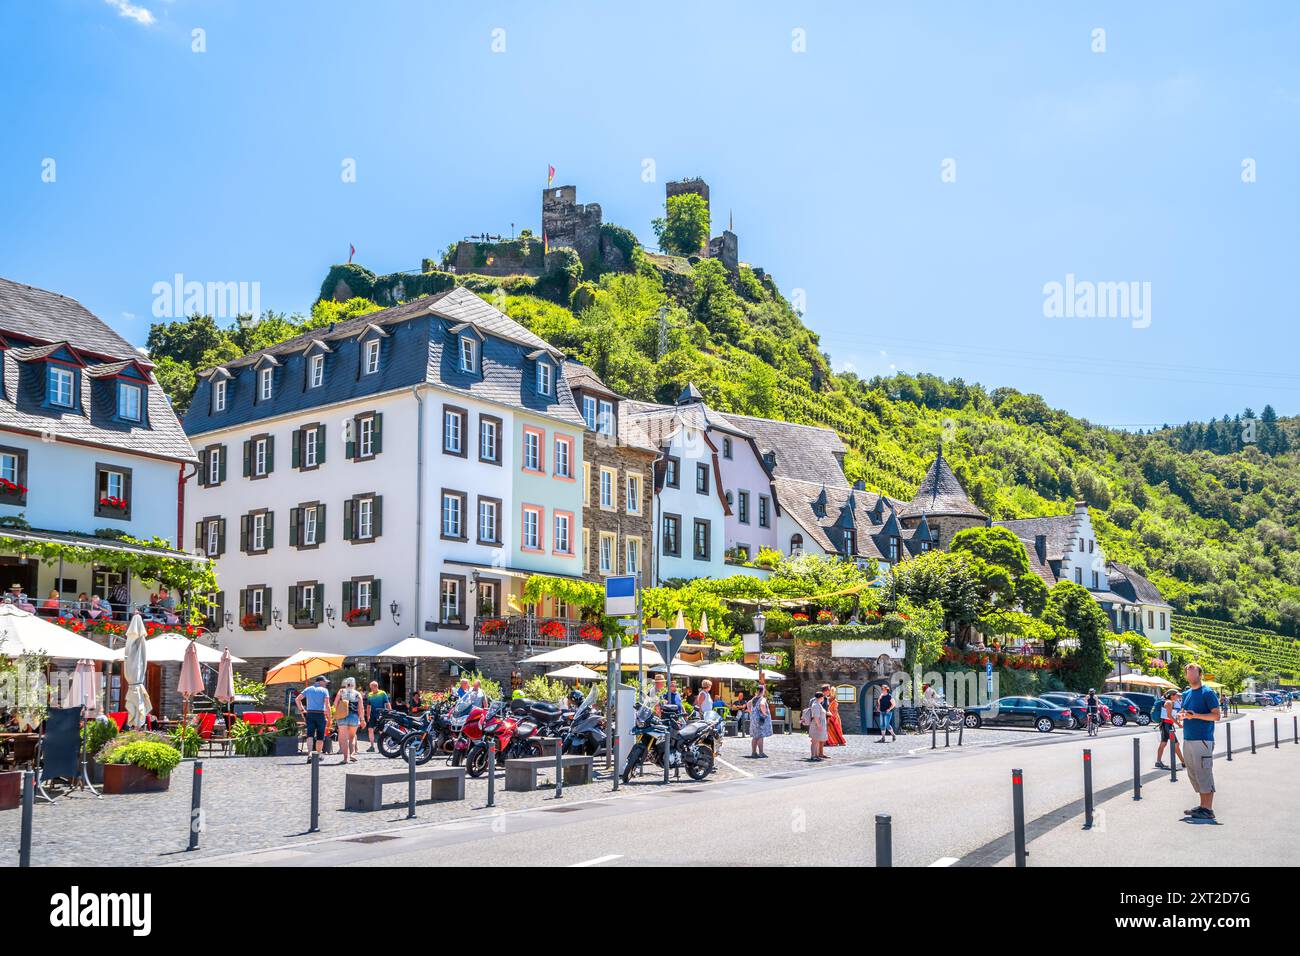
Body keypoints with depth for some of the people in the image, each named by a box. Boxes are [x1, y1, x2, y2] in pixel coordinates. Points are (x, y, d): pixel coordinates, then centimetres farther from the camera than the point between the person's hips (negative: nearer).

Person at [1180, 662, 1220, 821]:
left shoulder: (1208, 693, -6)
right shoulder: (1186, 694, 17)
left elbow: (1216, 716, -11)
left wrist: (1195, 715, -21)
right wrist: (1183, 716, 3)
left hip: (1202, 740, -8)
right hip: (1187, 739, 8)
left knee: (1204, 774, -8)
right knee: (1194, 775, 11)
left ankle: (1208, 810, -5)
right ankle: (1202, 806, 18)